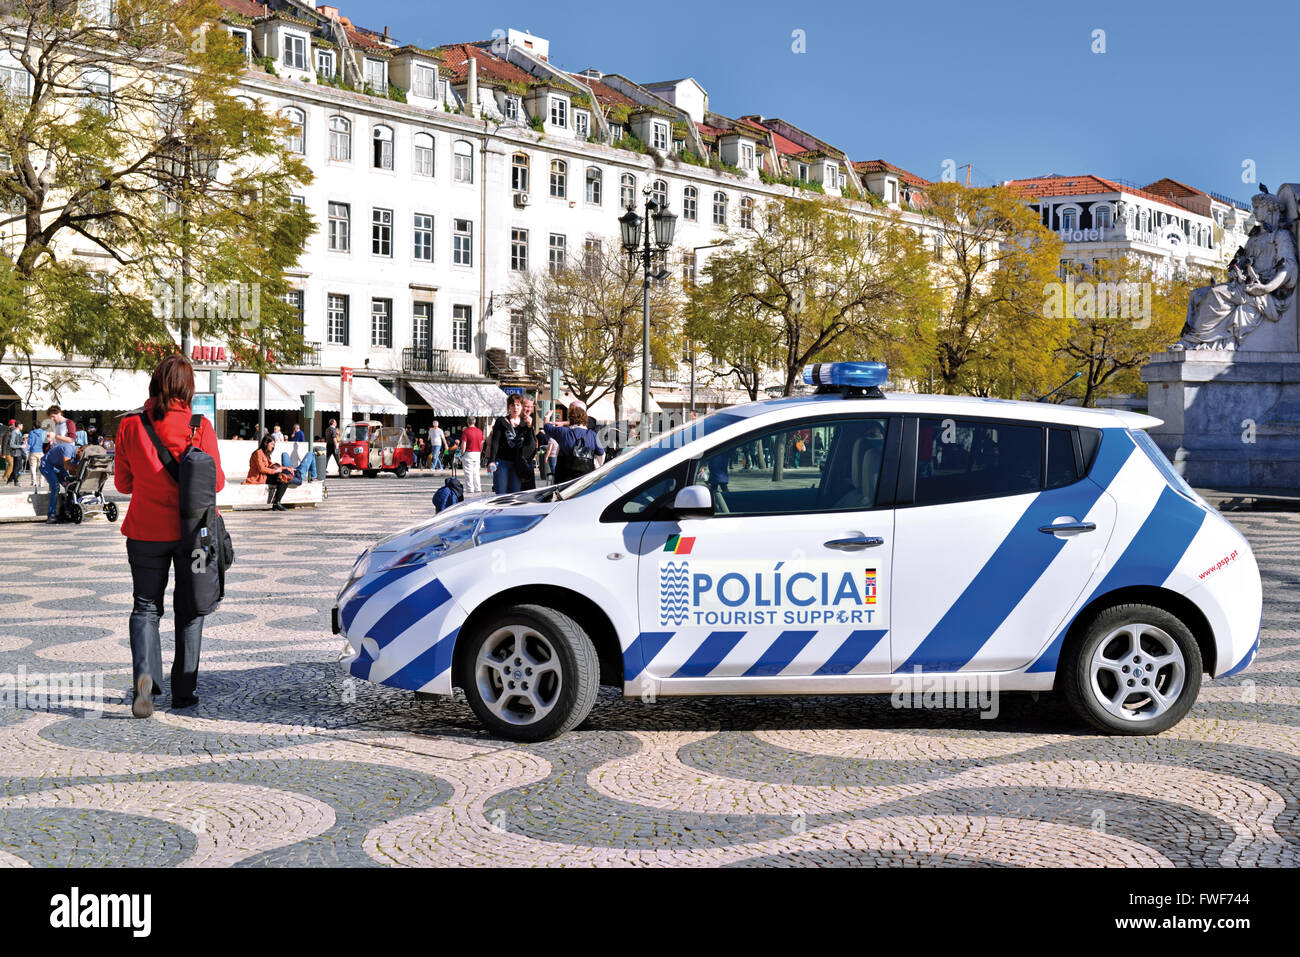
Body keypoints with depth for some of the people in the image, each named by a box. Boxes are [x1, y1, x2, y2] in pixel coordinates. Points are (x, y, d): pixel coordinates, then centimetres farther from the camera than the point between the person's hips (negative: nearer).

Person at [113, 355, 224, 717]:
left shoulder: (130, 426, -5)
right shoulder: (199, 427, -11)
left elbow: (123, 483, 3)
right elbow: (217, 482, -5)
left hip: (146, 531, 1)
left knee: (145, 606, 10)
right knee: (189, 608, 12)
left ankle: (144, 673, -15)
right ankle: (184, 691, 15)